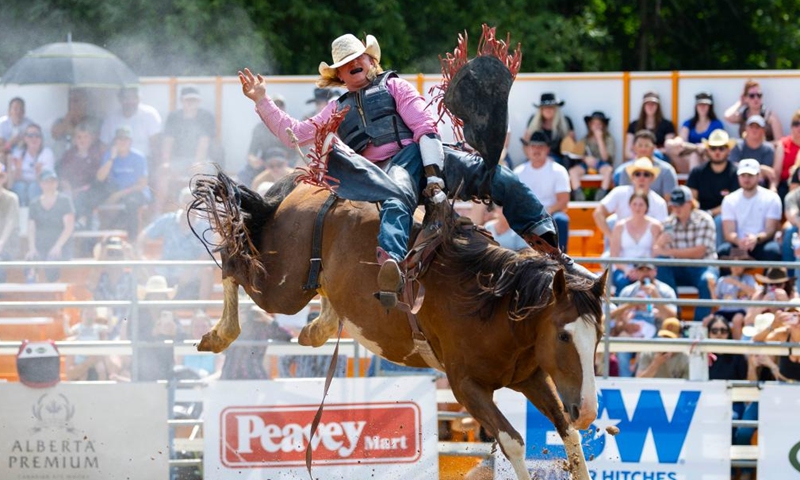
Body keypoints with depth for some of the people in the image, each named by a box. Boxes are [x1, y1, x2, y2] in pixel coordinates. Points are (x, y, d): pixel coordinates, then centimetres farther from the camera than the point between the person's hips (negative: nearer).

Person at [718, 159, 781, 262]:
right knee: (723, 251, -32)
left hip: (761, 244, -1)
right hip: (737, 245, 1)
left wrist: (756, 239, -30)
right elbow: (729, 233, -2)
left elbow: (770, 230, -6)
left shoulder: (771, 198, 2)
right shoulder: (730, 200, 7)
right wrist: (739, 241, -28)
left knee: (772, 250, -36)